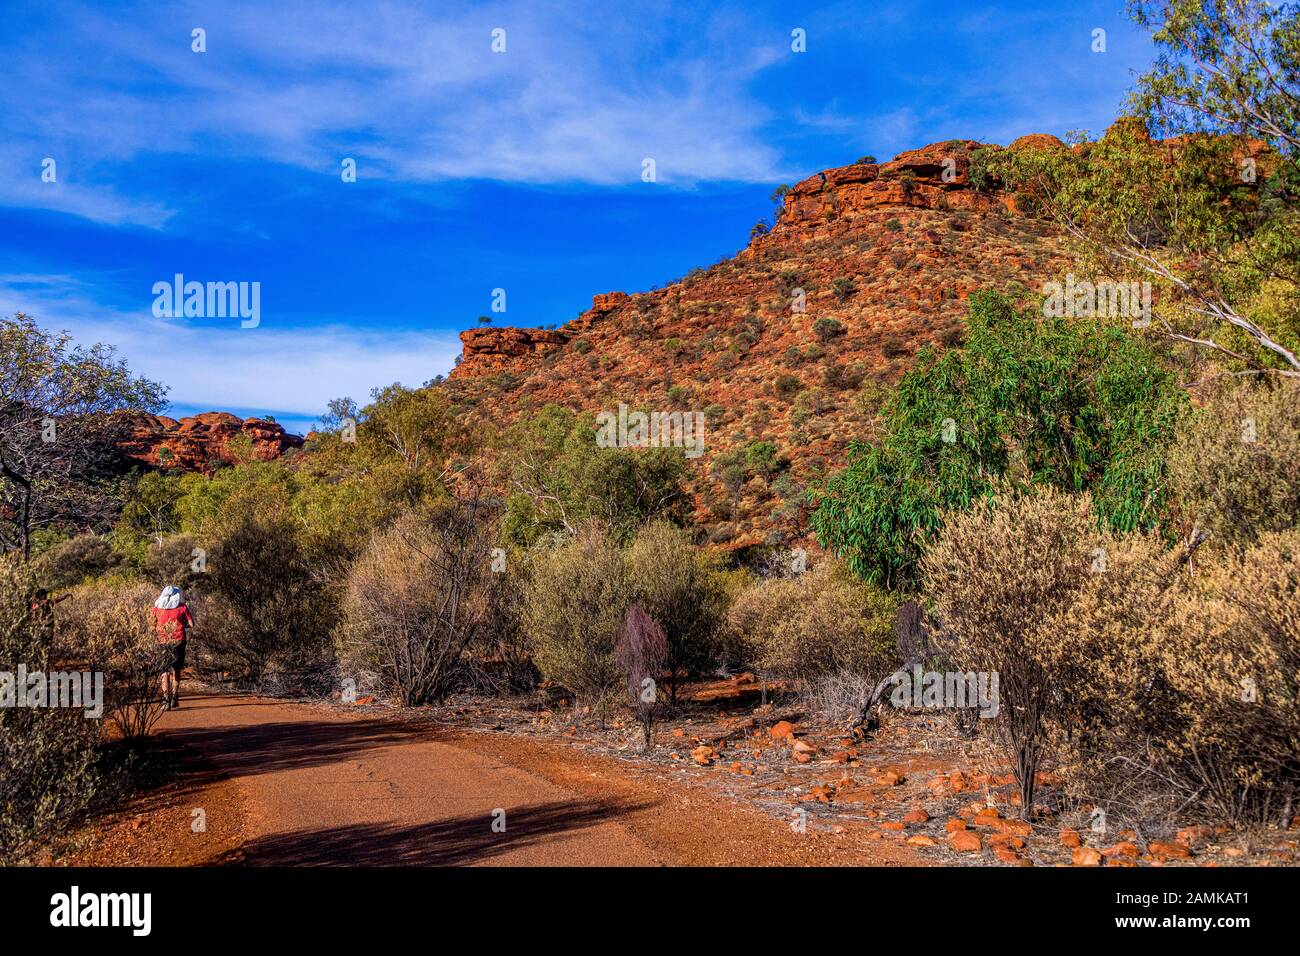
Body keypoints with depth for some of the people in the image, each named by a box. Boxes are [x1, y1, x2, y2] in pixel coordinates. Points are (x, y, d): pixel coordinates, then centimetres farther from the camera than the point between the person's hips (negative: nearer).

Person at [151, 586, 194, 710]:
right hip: (179, 641, -1)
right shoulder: (182, 607, -3)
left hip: (163, 642, 1)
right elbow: (191, 624, -3)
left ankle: (166, 700, -7)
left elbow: (154, 624, 11)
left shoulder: (157, 608, 3)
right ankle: (174, 699, 15)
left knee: (165, 671, 4)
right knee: (176, 670, 13)